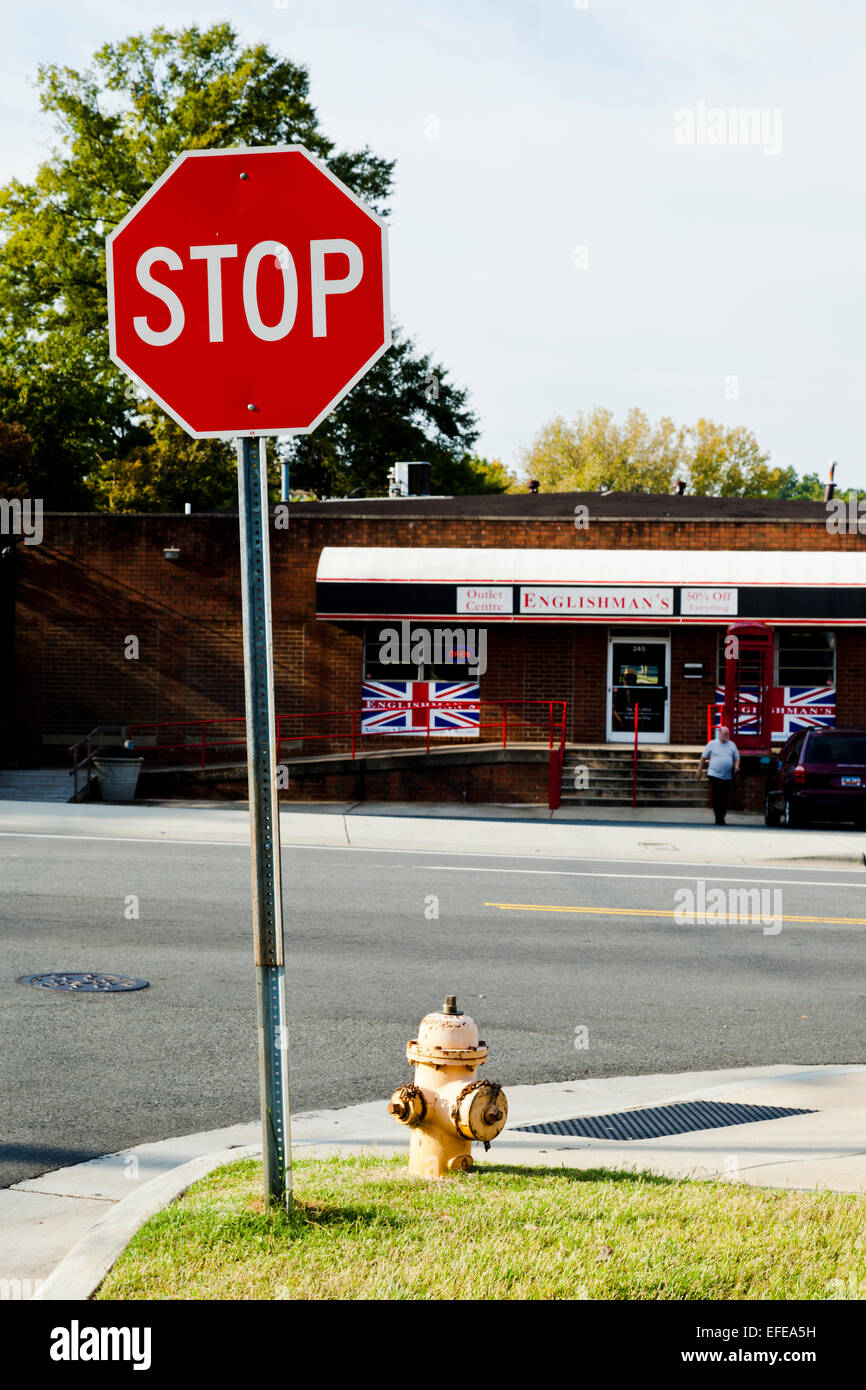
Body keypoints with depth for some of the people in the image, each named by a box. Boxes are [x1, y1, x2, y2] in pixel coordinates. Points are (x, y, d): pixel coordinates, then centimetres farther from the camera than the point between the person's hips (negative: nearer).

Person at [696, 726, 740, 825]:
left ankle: (721, 817, 15)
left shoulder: (732, 745, 12)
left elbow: (737, 758, 18)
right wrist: (699, 771, 5)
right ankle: (718, 818, -7)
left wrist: (736, 766, -4)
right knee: (716, 798, -9)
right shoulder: (712, 743, 4)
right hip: (714, 775, -3)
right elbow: (703, 757, 8)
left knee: (725, 798, 4)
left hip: (727, 776, 3)